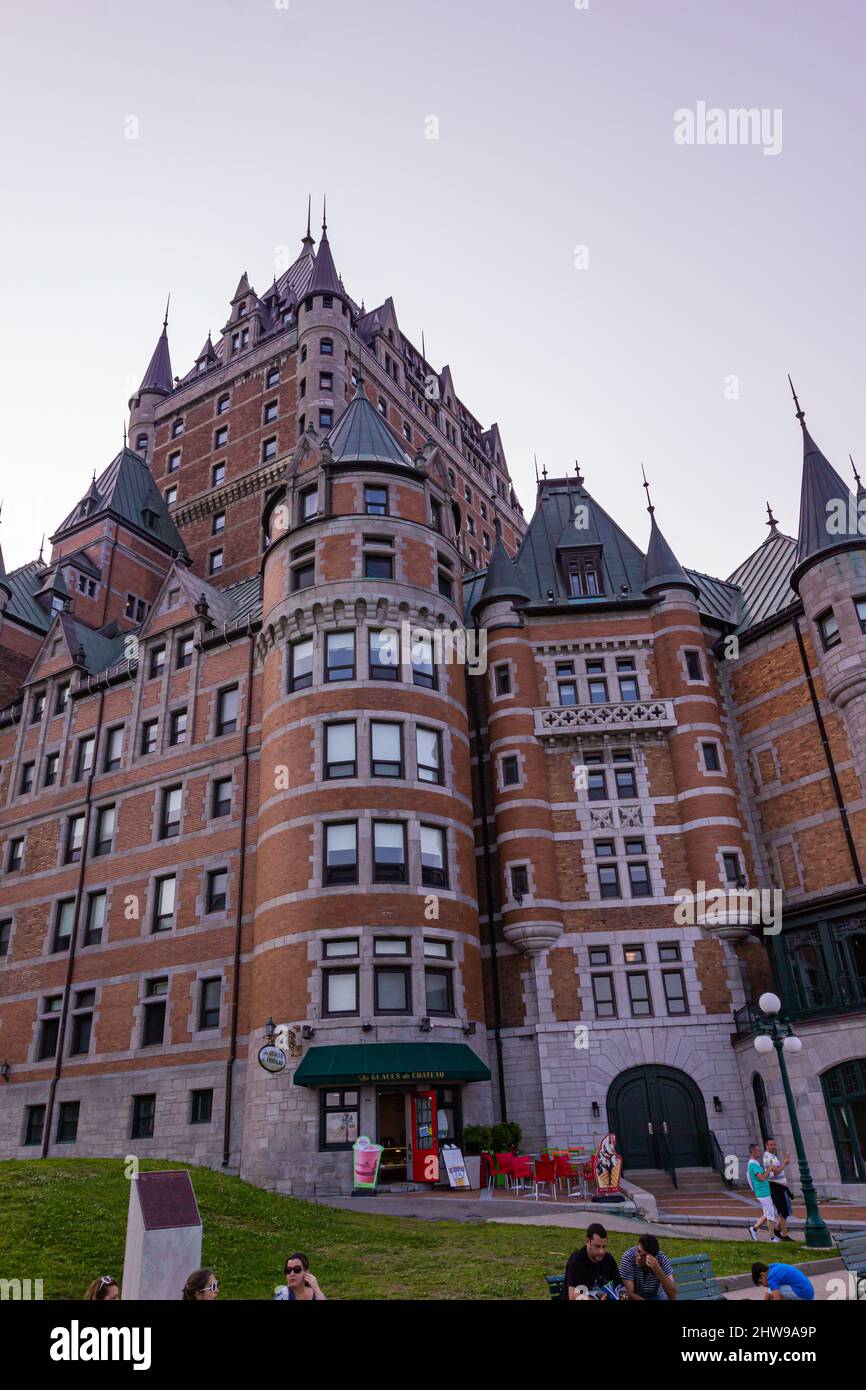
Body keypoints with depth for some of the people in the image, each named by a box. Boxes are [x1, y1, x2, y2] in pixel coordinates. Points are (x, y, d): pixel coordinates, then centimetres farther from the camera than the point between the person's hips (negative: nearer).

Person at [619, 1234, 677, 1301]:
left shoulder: (662, 1258, -27)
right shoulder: (628, 1257, -30)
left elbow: (673, 1295, -32)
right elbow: (630, 1294, -26)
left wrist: (657, 1269, -43)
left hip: (655, 1294, 1)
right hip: (635, 1296, -1)